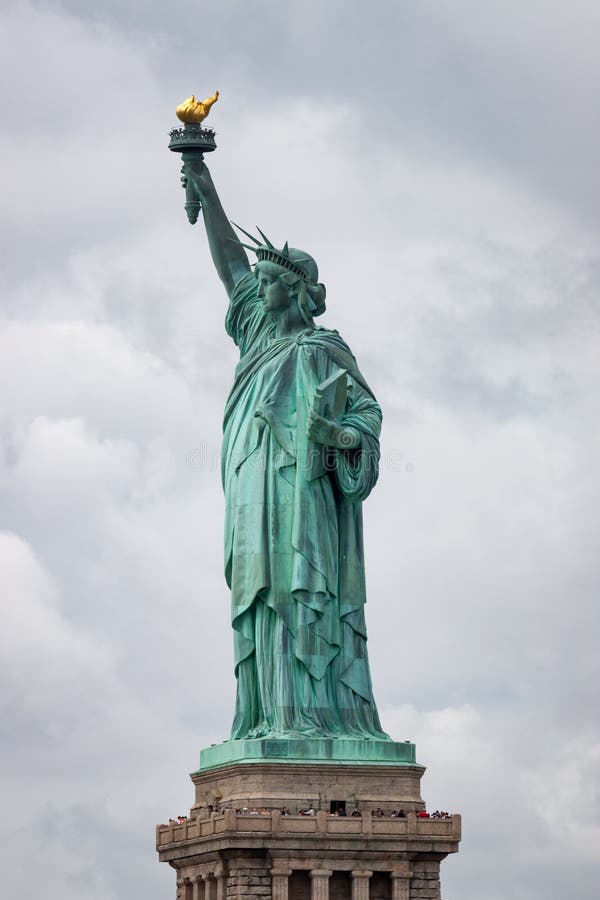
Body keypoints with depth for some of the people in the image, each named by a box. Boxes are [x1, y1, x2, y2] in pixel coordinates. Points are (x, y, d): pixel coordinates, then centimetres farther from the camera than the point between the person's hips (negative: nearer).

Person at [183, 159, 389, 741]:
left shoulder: (320, 349, 5)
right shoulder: (260, 333, 23)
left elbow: (368, 411, 2)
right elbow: (229, 260, 28)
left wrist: (335, 433, -19)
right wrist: (206, 195, 30)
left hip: (298, 486, -7)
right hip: (254, 494, 7)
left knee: (297, 589, -16)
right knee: (262, 596, -3)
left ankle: (314, 715, -23)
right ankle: (272, 716, -9)